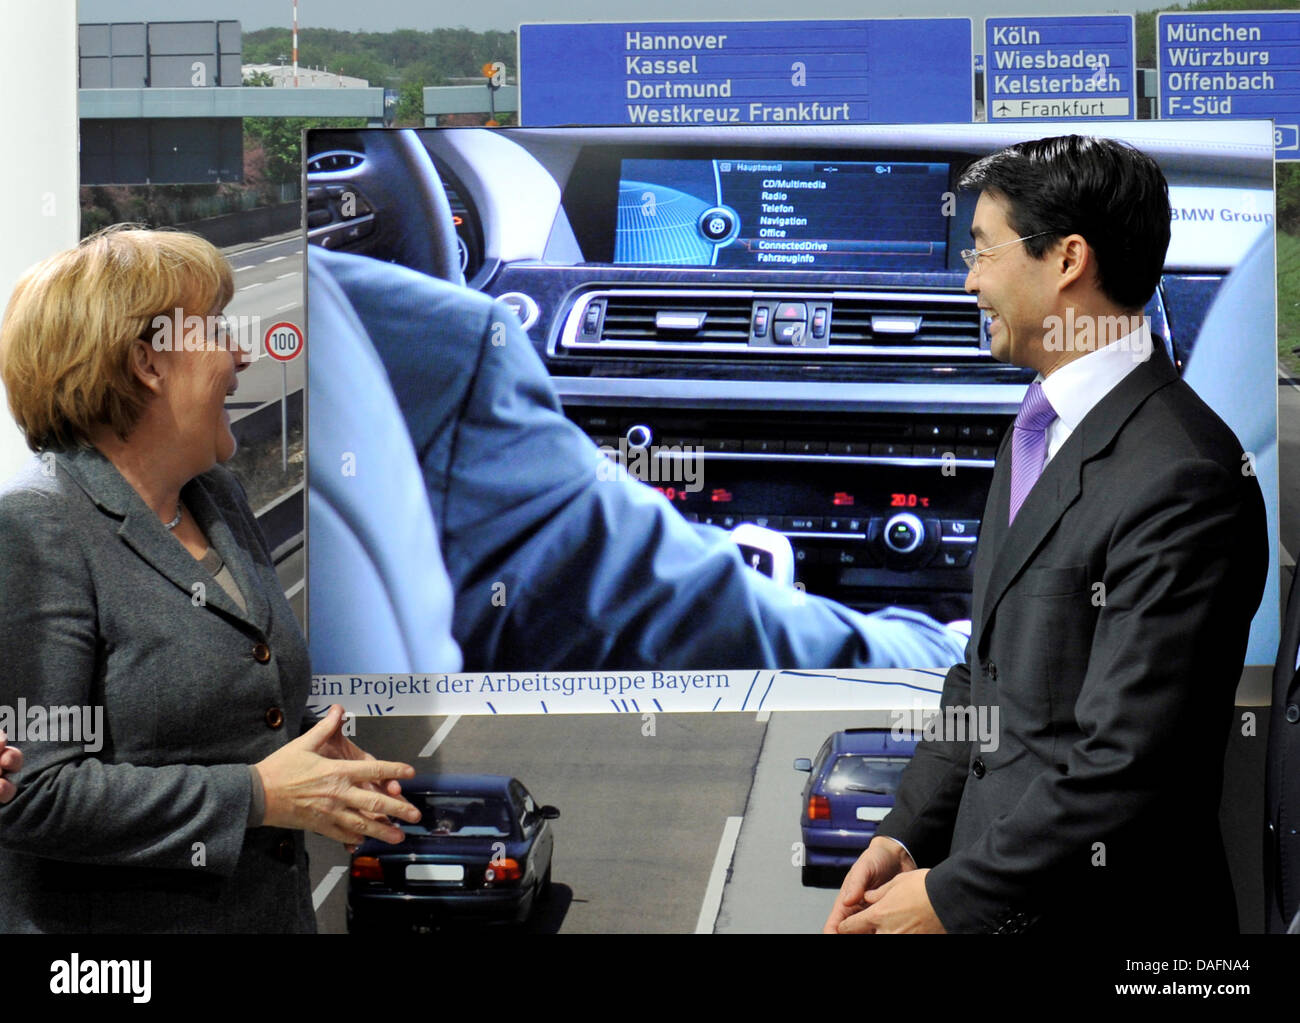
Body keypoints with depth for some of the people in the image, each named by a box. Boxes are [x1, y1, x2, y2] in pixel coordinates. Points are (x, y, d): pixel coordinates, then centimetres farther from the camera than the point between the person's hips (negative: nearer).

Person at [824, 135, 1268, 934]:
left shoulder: (1179, 479, -20)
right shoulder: (1037, 434, 11)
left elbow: (1128, 764, -22)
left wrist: (952, 894, -16)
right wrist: (906, 836, 5)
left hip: (1097, 911, -8)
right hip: (997, 899, 8)